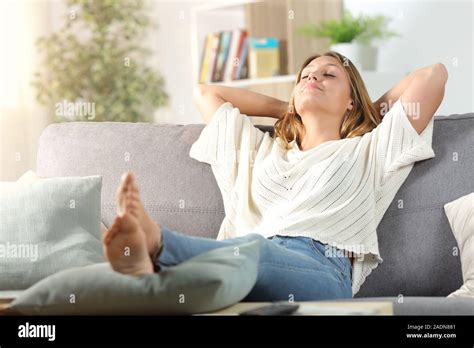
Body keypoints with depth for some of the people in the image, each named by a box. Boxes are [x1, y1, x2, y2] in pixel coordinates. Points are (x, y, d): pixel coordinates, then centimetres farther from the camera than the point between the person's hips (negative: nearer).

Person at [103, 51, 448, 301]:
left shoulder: (368, 152, 30)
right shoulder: (260, 150, 40)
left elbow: (434, 74, 27)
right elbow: (204, 93, 51)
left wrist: (373, 110, 40)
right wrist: (288, 109, 50)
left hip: (322, 271, -3)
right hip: (243, 262, 4)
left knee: (253, 251, -41)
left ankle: (154, 242, -64)